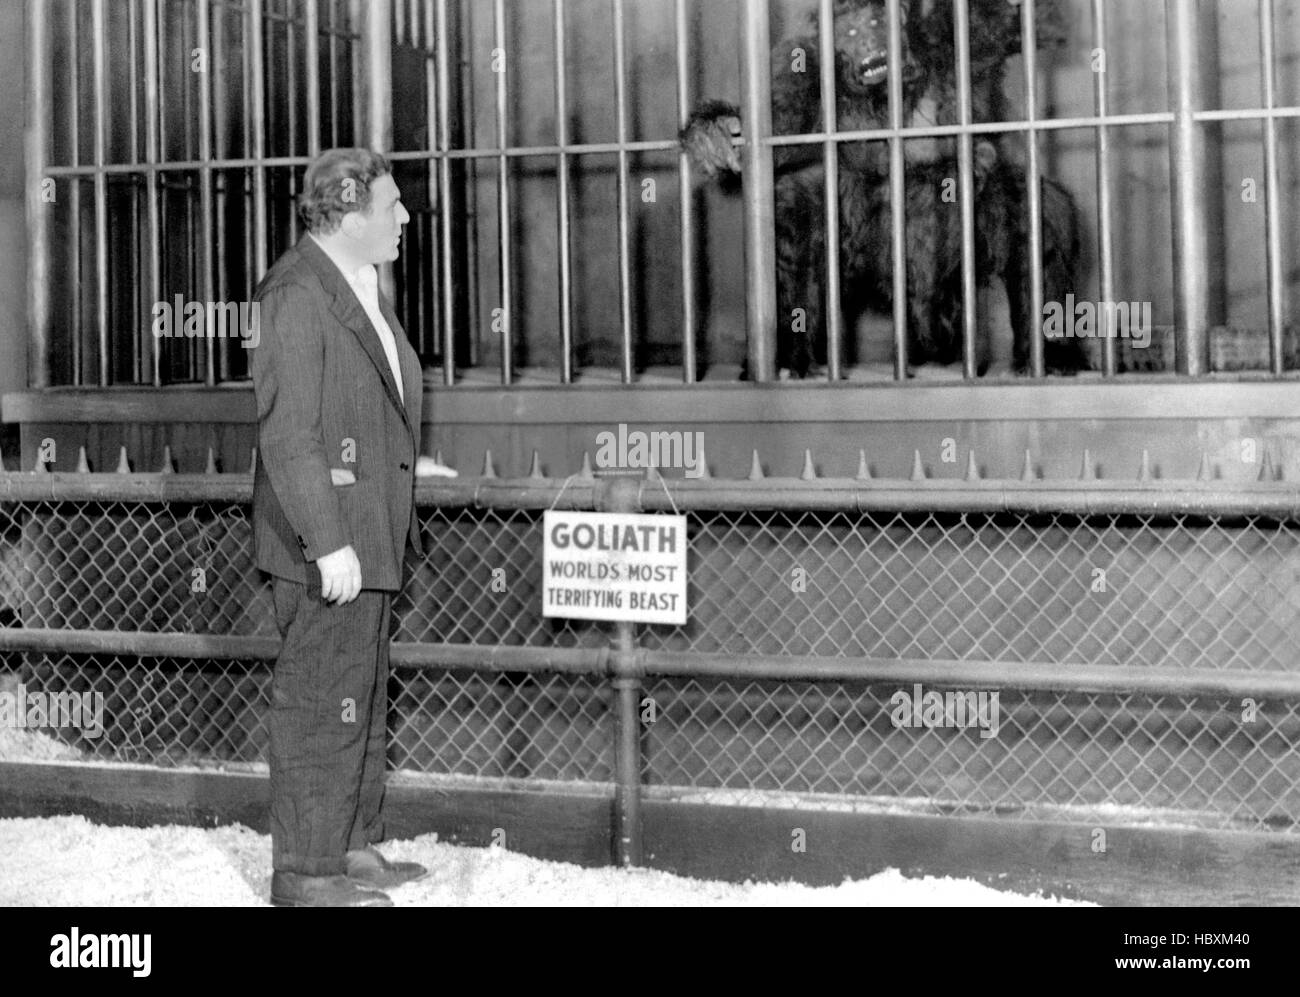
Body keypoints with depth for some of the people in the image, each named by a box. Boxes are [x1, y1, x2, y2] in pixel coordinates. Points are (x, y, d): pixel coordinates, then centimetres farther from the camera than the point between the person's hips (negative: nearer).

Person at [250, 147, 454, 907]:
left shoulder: (363, 288, 14)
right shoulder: (298, 291, -17)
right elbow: (288, 432, -21)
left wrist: (404, 463, 20)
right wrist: (328, 543, -23)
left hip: (370, 536, 10)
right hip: (327, 540, -10)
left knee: (365, 697, 17)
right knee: (321, 701, -3)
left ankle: (356, 847, 28)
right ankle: (305, 871, 5)